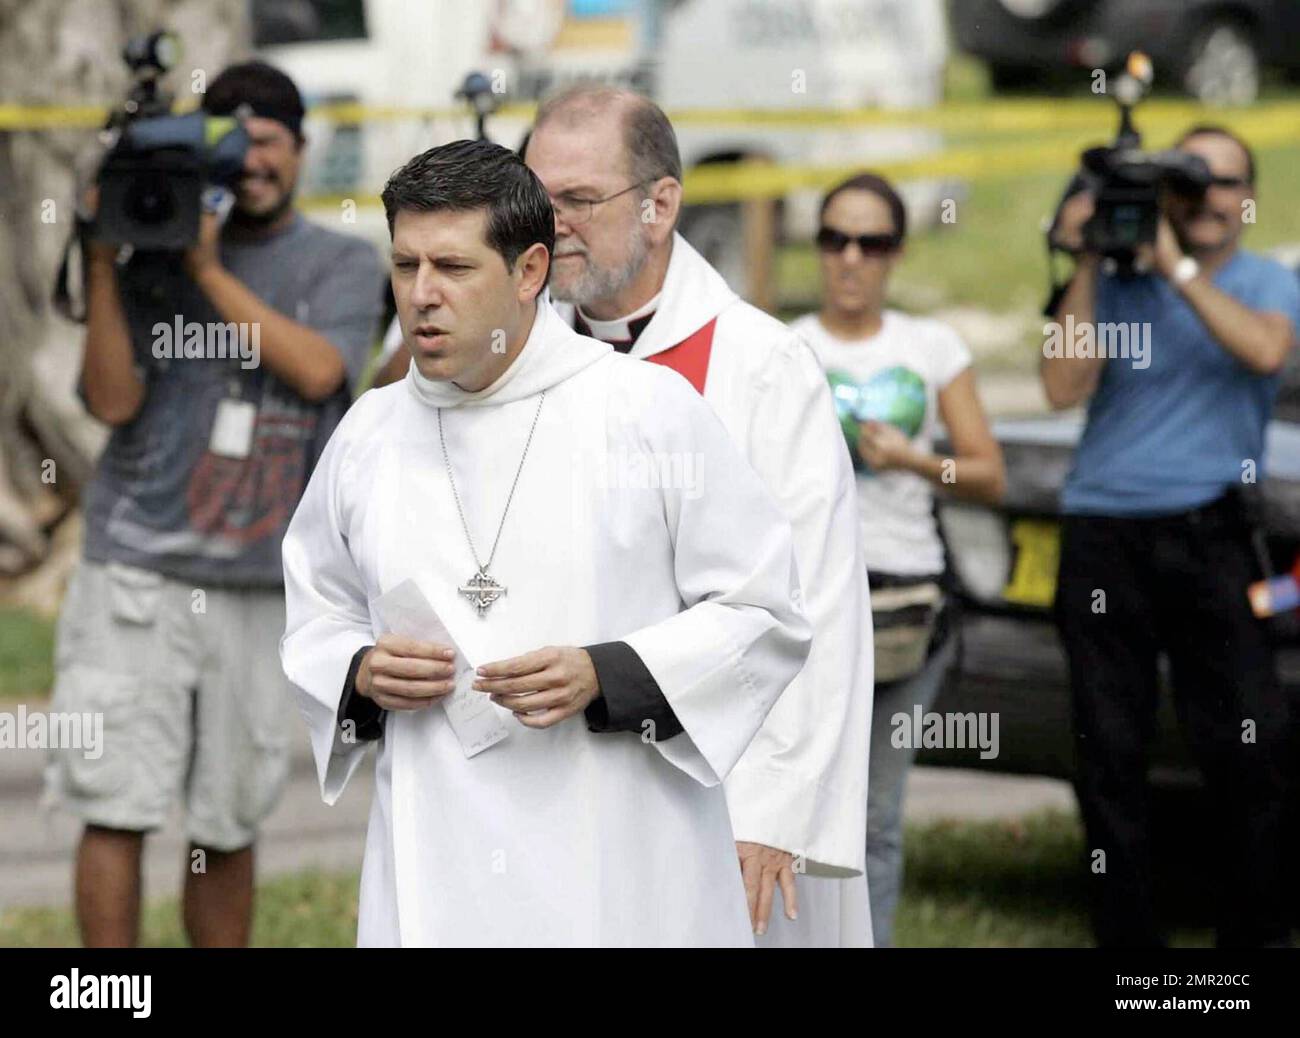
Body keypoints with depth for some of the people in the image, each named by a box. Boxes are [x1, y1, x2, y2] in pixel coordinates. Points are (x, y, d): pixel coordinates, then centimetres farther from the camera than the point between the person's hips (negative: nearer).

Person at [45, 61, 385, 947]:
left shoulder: (345, 265, 8)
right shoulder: (155, 262, 6)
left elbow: (318, 368, -11)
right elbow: (112, 398, -4)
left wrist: (211, 269, -11)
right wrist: (102, 262, -12)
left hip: (261, 588, 1)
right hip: (139, 571, -1)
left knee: (230, 828, 8)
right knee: (119, 811, -8)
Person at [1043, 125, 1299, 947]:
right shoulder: (1118, 285, 9)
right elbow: (1065, 387, -3)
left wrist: (1176, 266, -14)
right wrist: (1085, 267, -7)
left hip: (1207, 535, -1)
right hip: (1103, 538, 1)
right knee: (1111, 755, 3)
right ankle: (1127, 936, 10)